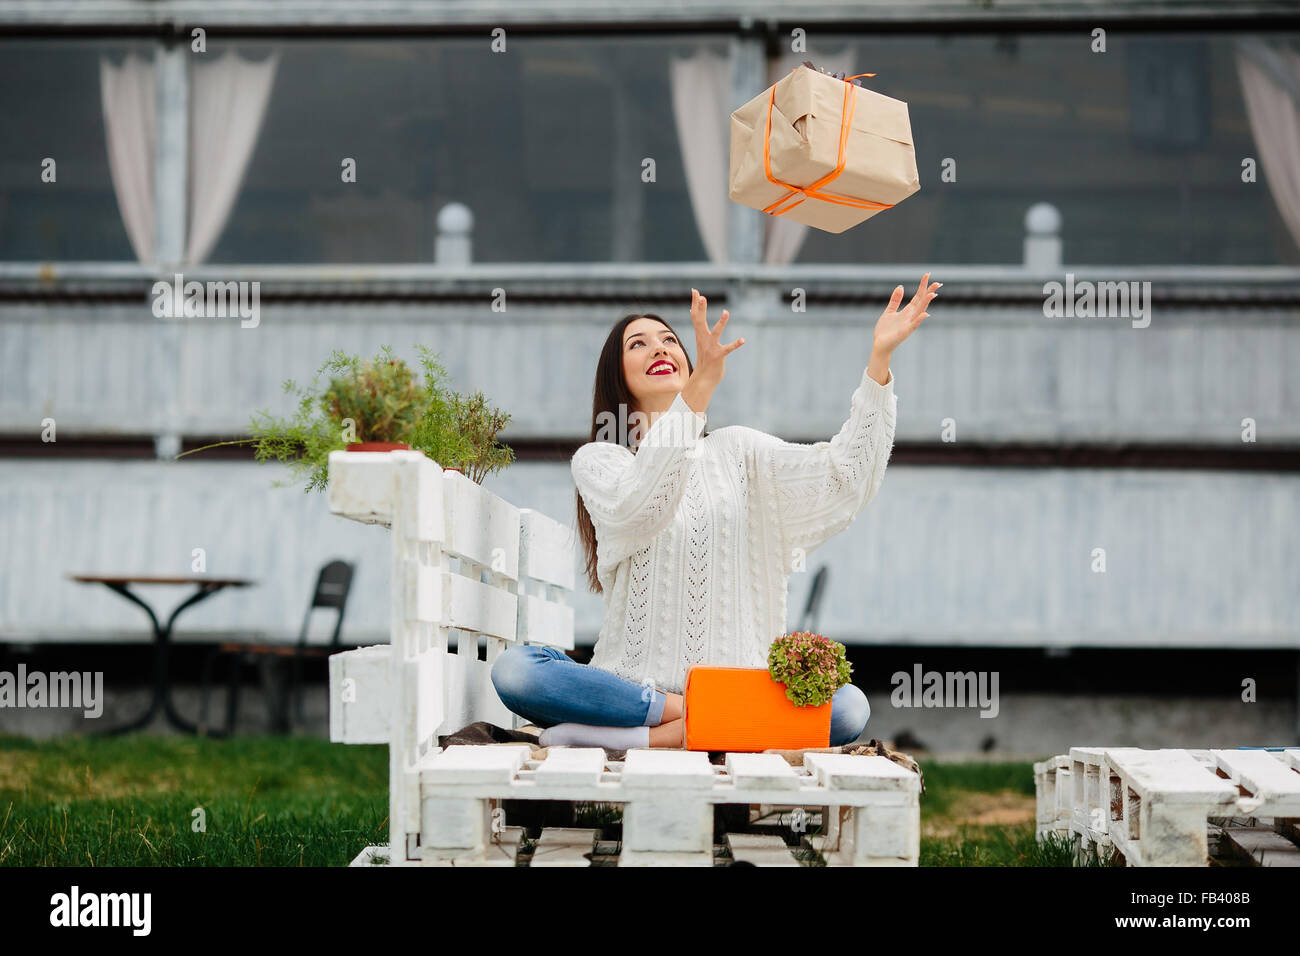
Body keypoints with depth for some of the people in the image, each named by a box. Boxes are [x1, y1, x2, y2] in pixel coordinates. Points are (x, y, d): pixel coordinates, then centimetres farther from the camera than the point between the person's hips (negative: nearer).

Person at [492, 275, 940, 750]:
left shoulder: (735, 449, 17)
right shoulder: (597, 459, 7)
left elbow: (842, 477, 3)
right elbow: (635, 511, -18)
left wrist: (879, 359, -8)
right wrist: (700, 387, -29)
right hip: (632, 685, -2)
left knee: (848, 707, -28)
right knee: (513, 669, -31)